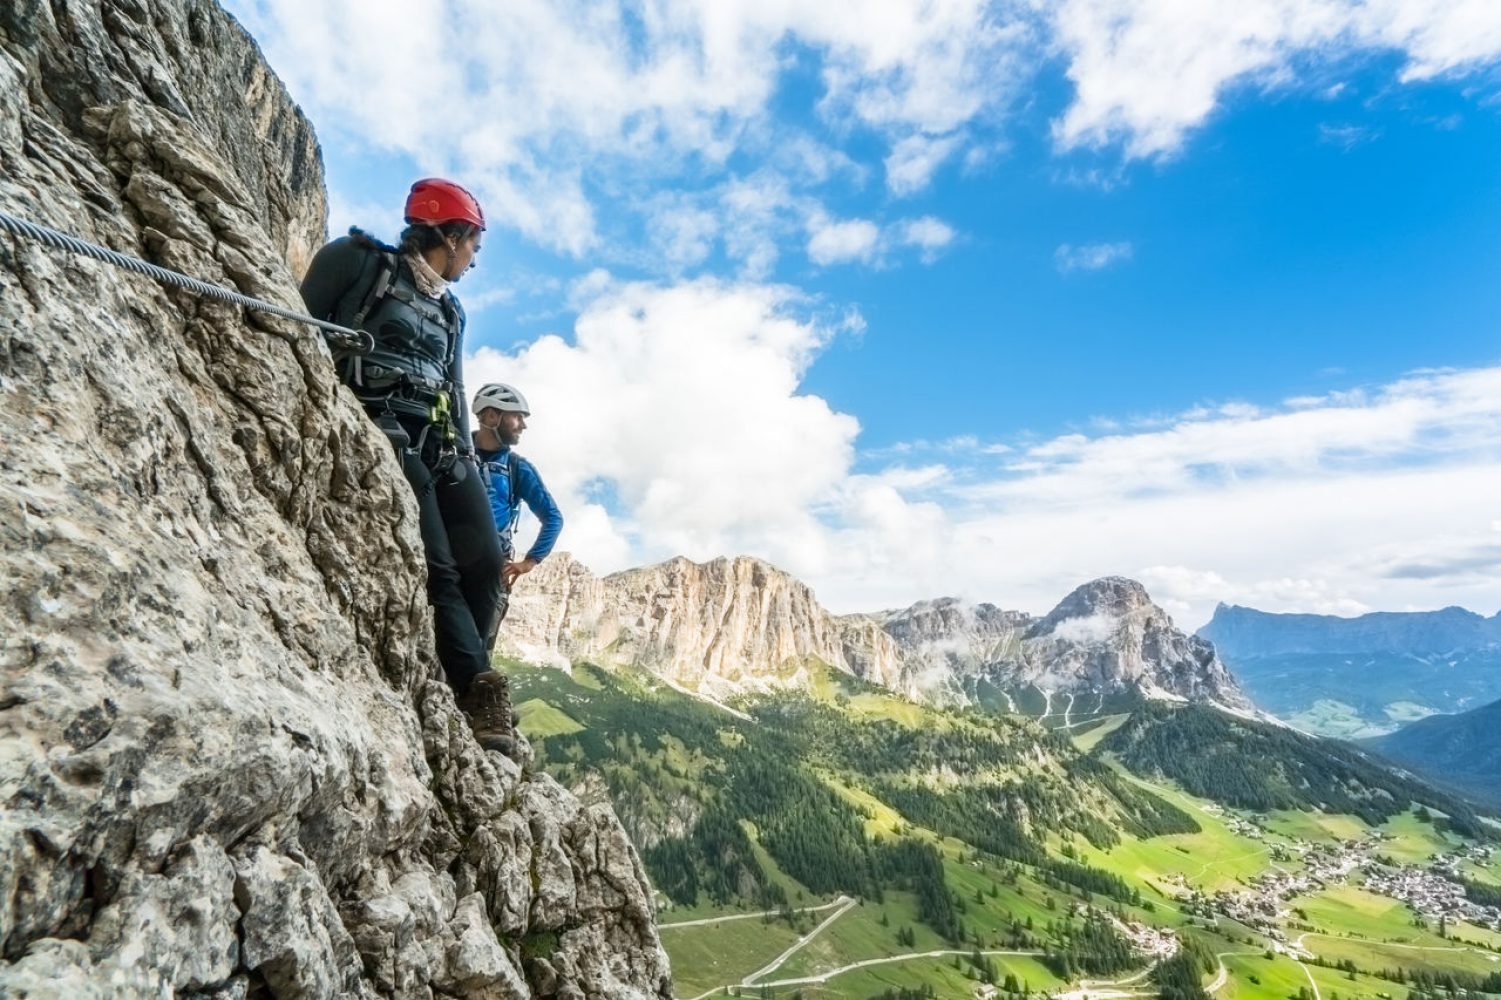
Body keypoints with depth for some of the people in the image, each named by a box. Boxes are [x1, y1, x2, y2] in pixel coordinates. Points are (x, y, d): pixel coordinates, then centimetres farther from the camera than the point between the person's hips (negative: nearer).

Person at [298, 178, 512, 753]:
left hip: (443, 447, 7)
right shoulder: (359, 260, 10)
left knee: (484, 561, -8)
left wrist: (465, 459, 10)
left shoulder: (449, 312, 27)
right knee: (438, 570, -18)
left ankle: (459, 683, 3)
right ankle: (478, 692, -18)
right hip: (381, 433, -6)